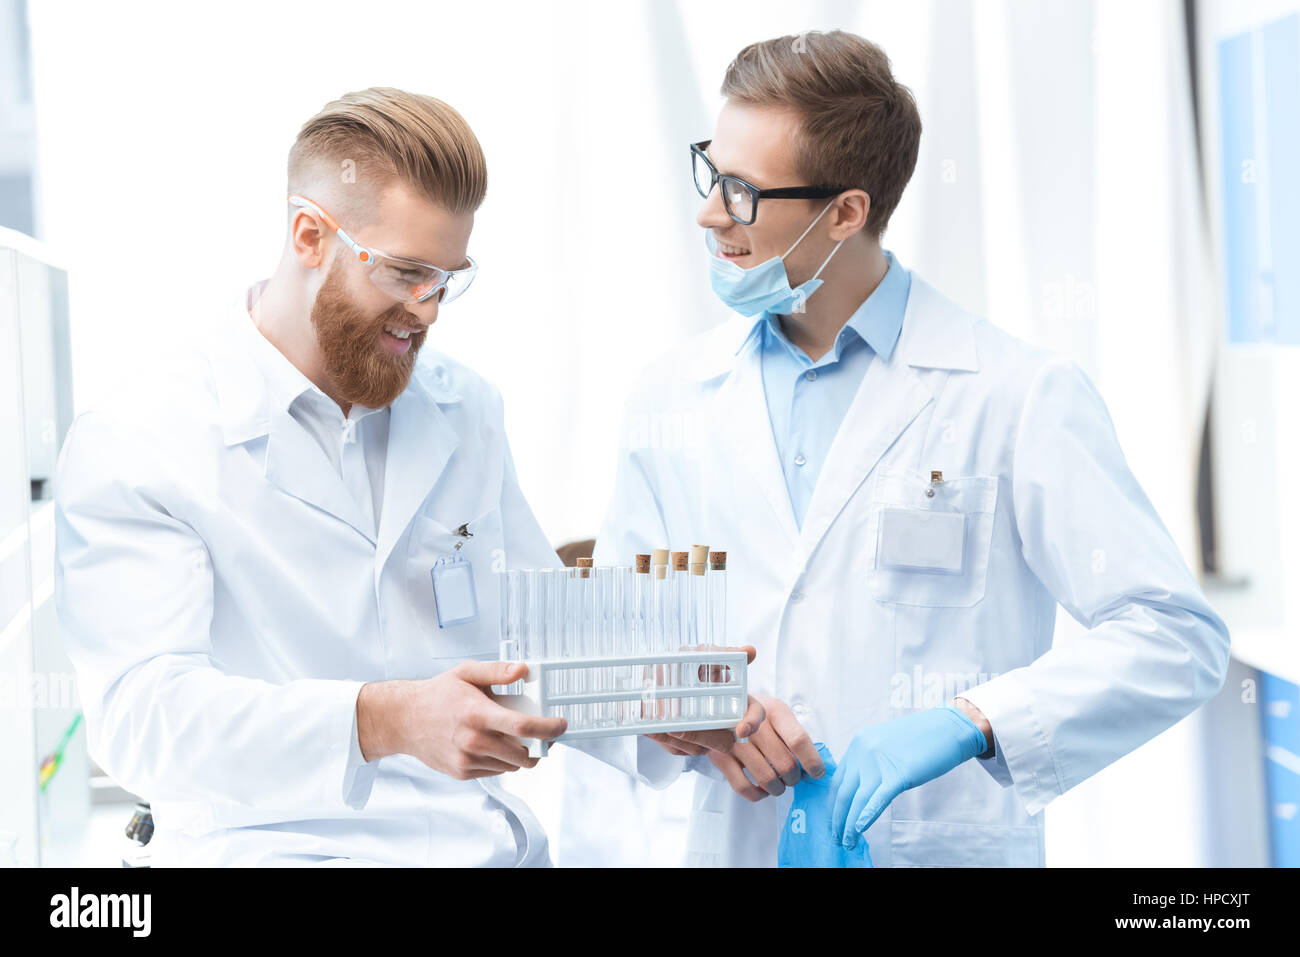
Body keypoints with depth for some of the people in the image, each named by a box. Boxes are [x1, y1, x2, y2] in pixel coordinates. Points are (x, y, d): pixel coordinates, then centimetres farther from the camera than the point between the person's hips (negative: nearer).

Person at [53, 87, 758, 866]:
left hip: (495, 845, 7)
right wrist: (381, 722, -33)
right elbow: (146, 714, -17)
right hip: (282, 848, -6)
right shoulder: (127, 453, -4)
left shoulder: (467, 412, 15)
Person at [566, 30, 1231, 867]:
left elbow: (1177, 639, -7)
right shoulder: (673, 398, 10)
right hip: (735, 841, 4)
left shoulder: (1021, 395, -3)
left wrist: (970, 720, -19)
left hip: (942, 847, -4)